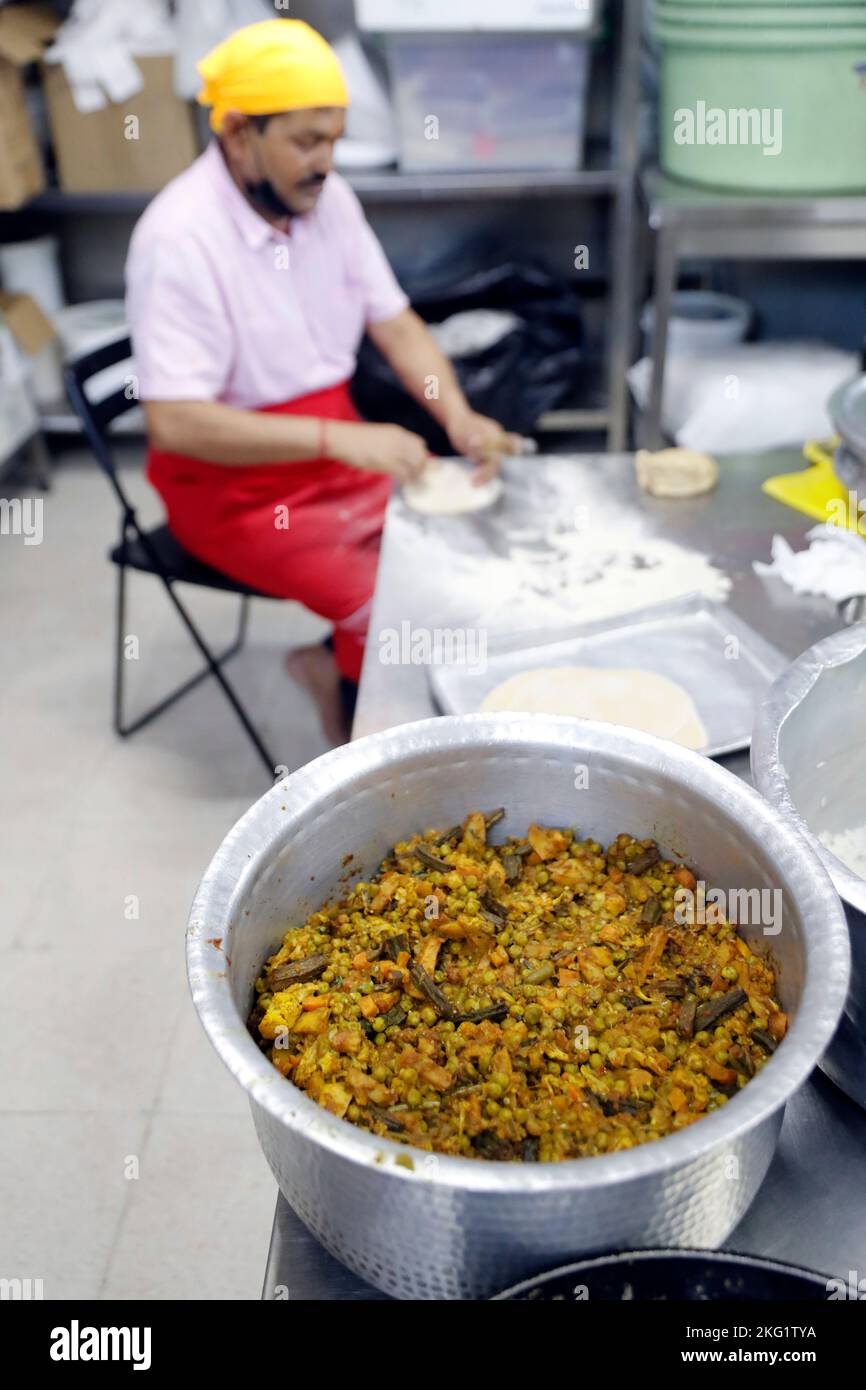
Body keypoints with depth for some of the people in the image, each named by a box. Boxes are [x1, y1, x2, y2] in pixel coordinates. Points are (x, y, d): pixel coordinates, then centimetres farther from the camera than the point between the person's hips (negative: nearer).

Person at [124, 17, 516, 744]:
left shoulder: (329, 200, 0)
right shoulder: (180, 236, -20)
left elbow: (398, 326, 5)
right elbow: (175, 423, -26)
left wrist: (458, 418, -14)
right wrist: (340, 439, -34)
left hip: (340, 449, 7)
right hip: (233, 486, -7)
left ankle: (338, 663, 8)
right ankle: (342, 680, 11)